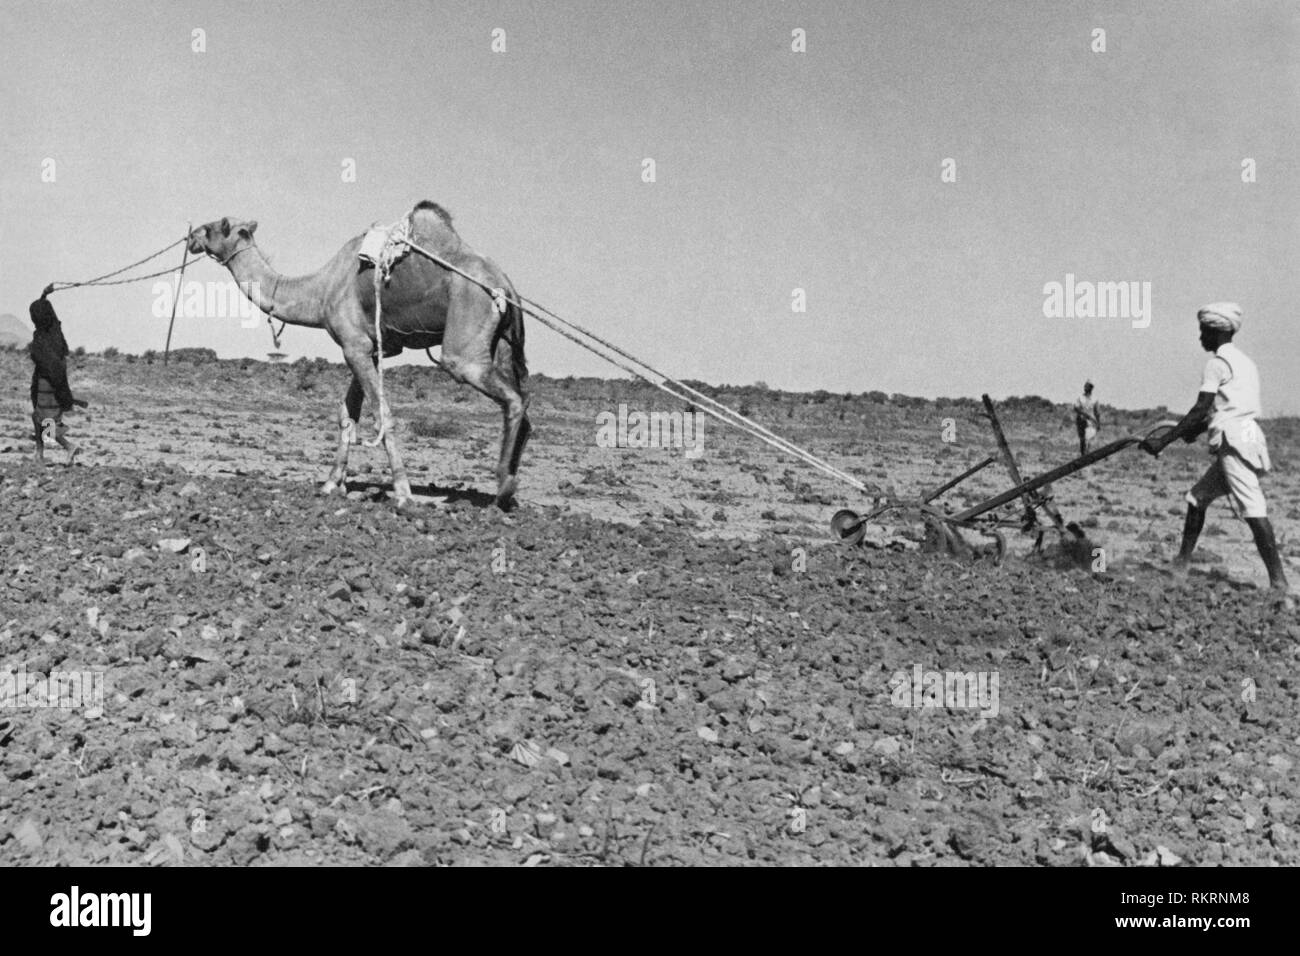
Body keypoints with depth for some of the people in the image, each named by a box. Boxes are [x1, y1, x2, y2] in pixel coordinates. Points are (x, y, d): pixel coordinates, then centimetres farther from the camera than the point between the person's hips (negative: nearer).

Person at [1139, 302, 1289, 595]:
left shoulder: (1218, 362, -7)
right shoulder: (1243, 361, 21)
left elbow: (1200, 410, -14)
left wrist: (1163, 441, -14)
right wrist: (1193, 430, 18)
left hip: (1234, 440, -10)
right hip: (1247, 436, 10)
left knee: (1252, 508, -14)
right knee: (1198, 497, 16)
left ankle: (1278, 580, -19)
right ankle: (1182, 563, 19)